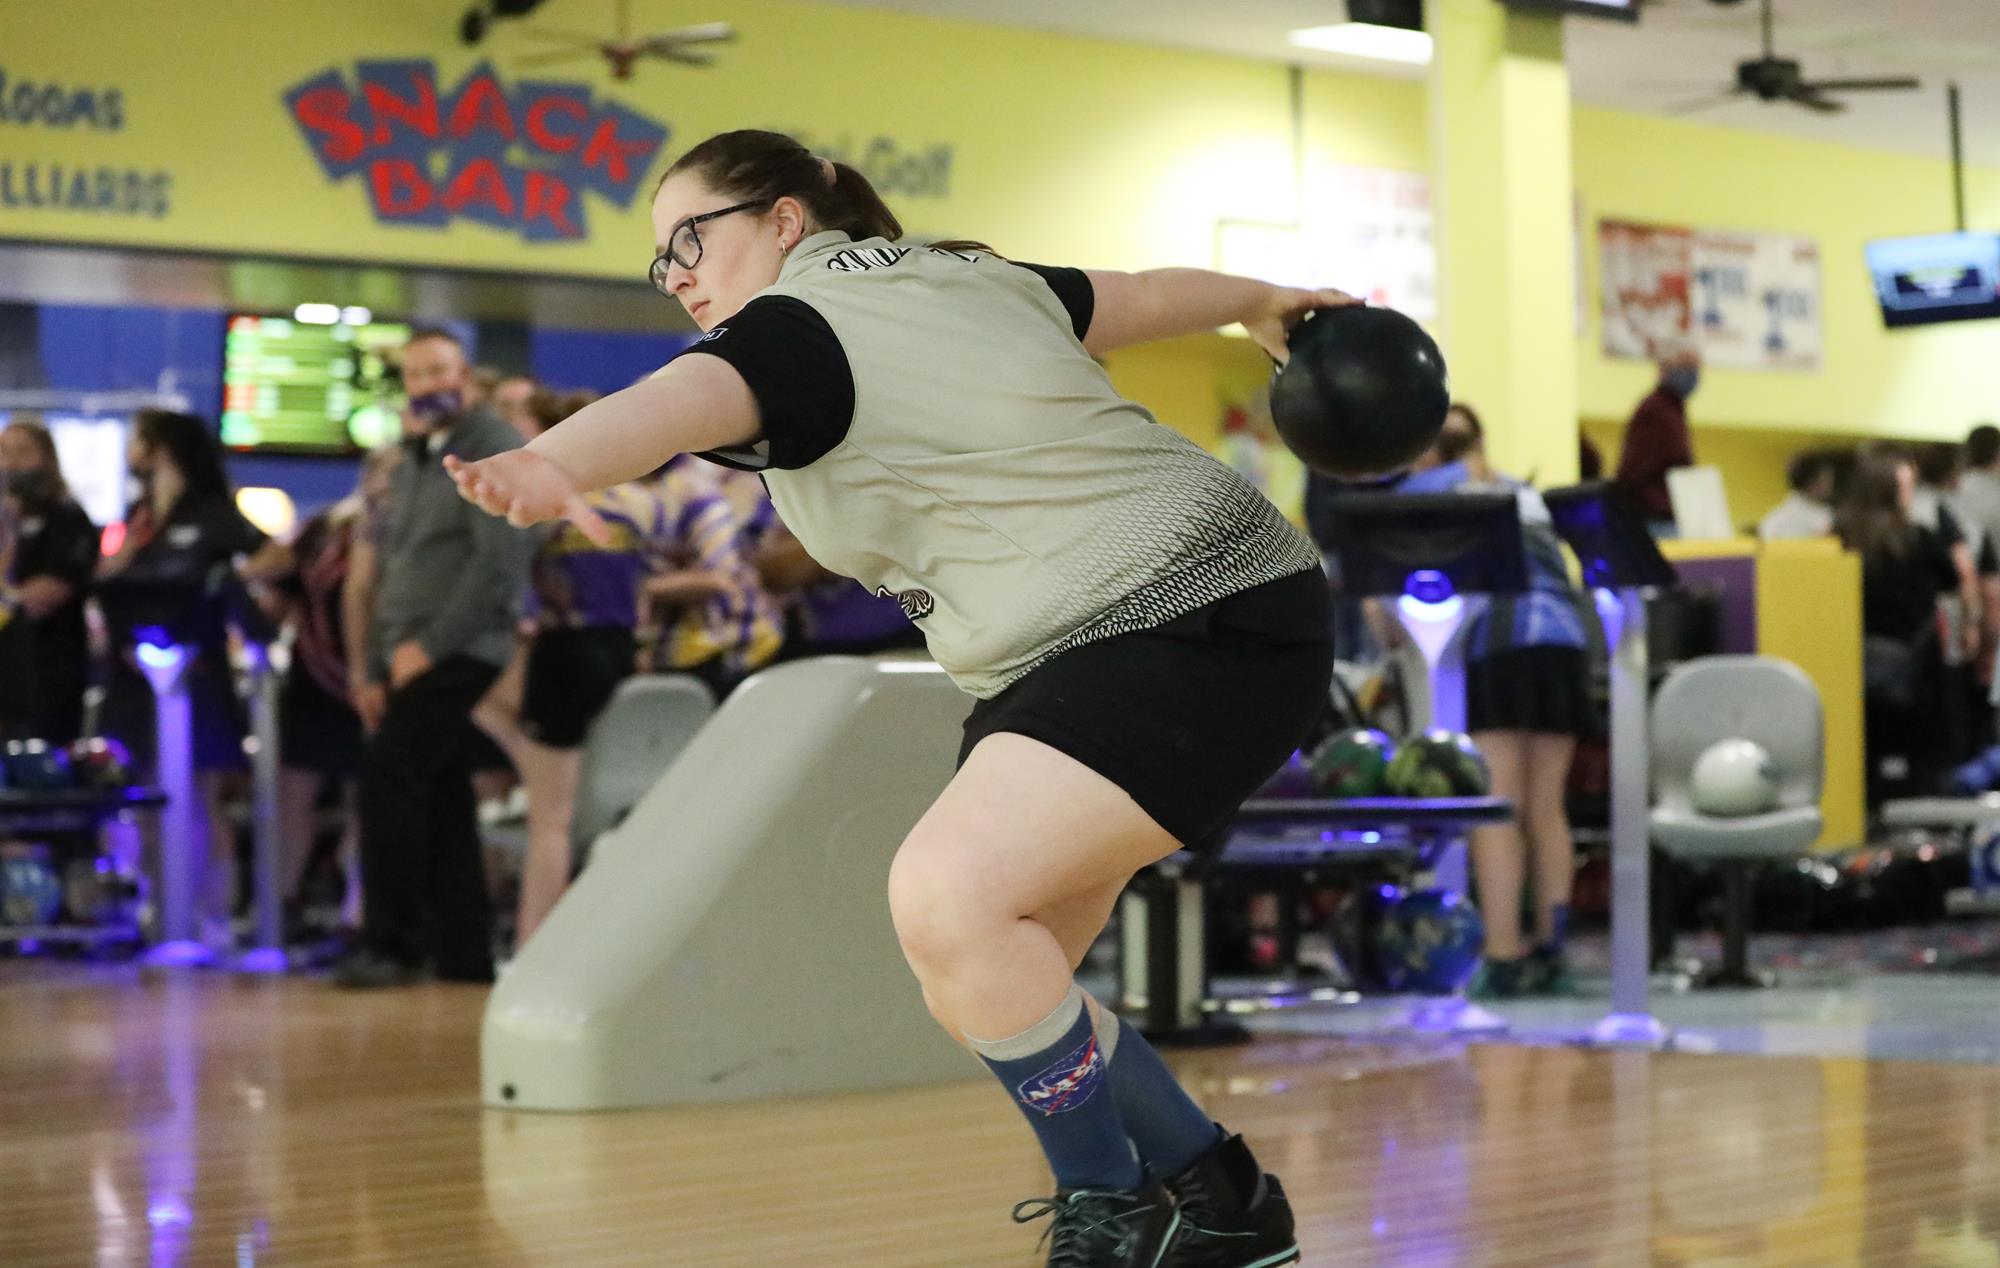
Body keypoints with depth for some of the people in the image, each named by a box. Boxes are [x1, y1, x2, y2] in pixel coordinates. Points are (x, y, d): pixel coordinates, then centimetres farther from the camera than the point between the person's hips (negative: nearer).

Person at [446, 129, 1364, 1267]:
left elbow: (688, 396, -34)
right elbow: (1142, 296, 31)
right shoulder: (969, 275, 17)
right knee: (995, 982, 9)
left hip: (1193, 625, -11)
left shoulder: (791, 327, -11)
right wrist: (1265, 303, 53)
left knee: (948, 896, -25)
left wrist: (551, 466, -56)